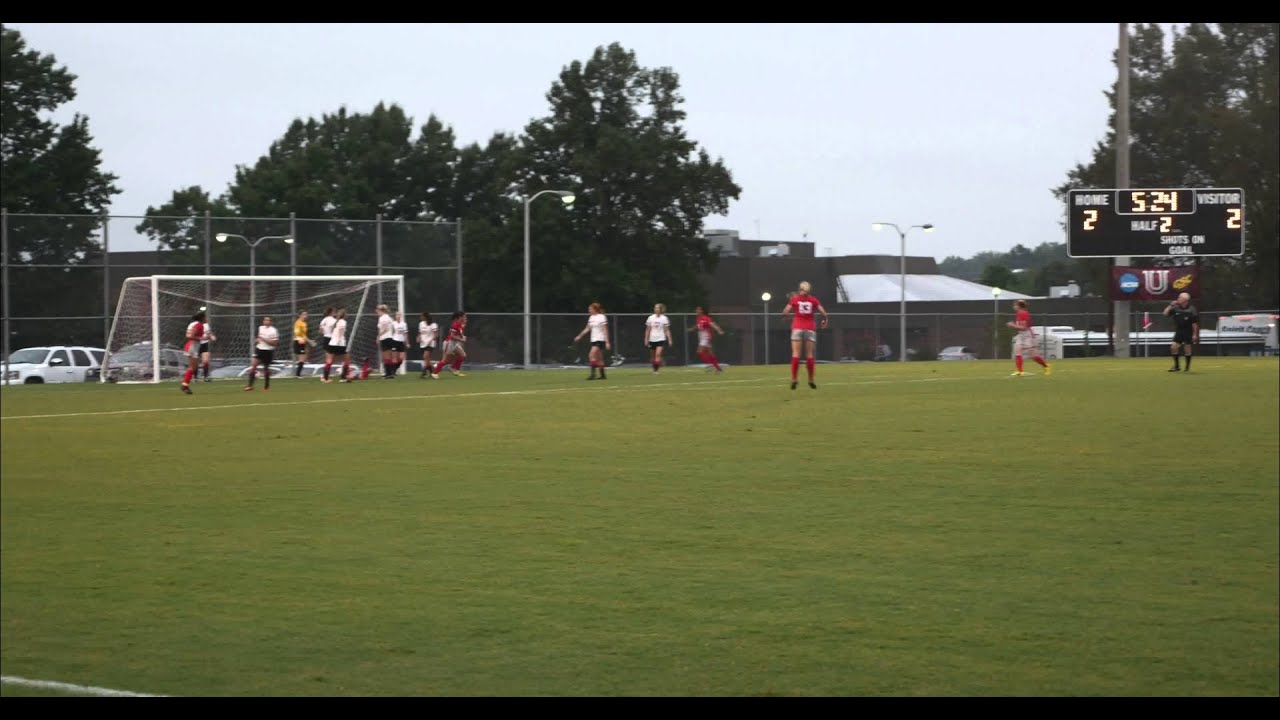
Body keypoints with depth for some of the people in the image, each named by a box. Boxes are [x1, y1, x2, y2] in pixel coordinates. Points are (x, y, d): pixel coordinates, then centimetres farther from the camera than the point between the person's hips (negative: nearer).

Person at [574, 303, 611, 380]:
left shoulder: (601, 317, -11)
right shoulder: (591, 317, 11)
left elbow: (605, 330, -12)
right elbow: (587, 329, 21)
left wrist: (607, 342, -14)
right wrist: (579, 336, 18)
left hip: (600, 340, -8)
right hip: (594, 339, 8)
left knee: (592, 355, -19)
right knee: (599, 358, 8)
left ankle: (593, 374, -20)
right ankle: (603, 375, 12)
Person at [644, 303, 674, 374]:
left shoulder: (664, 318, -2)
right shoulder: (651, 318, 2)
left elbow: (667, 330, 3)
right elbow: (647, 330, 8)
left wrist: (669, 340, -1)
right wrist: (646, 340, 5)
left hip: (661, 339, -3)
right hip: (652, 339, 3)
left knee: (658, 354, -19)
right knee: (653, 356, 9)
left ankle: (656, 370, -16)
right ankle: (654, 370, 25)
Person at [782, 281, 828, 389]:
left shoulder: (794, 299, 4)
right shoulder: (813, 300, 6)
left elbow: (785, 313, -2)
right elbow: (824, 313, 1)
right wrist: (825, 320, 21)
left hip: (797, 328, -1)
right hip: (810, 329, 1)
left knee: (796, 354, -3)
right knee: (809, 355, 6)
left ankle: (794, 379, -13)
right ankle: (811, 380, 7)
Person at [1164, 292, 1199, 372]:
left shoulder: (1191, 310, -12)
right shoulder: (1176, 308, 2)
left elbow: (1195, 323, -11)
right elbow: (1165, 313, 2)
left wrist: (1195, 334, -13)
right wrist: (1170, 306, -9)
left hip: (1188, 332, -4)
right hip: (1179, 331, 4)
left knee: (1187, 349, 1)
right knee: (1173, 347, -5)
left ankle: (1188, 367, 15)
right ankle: (1176, 366, 7)